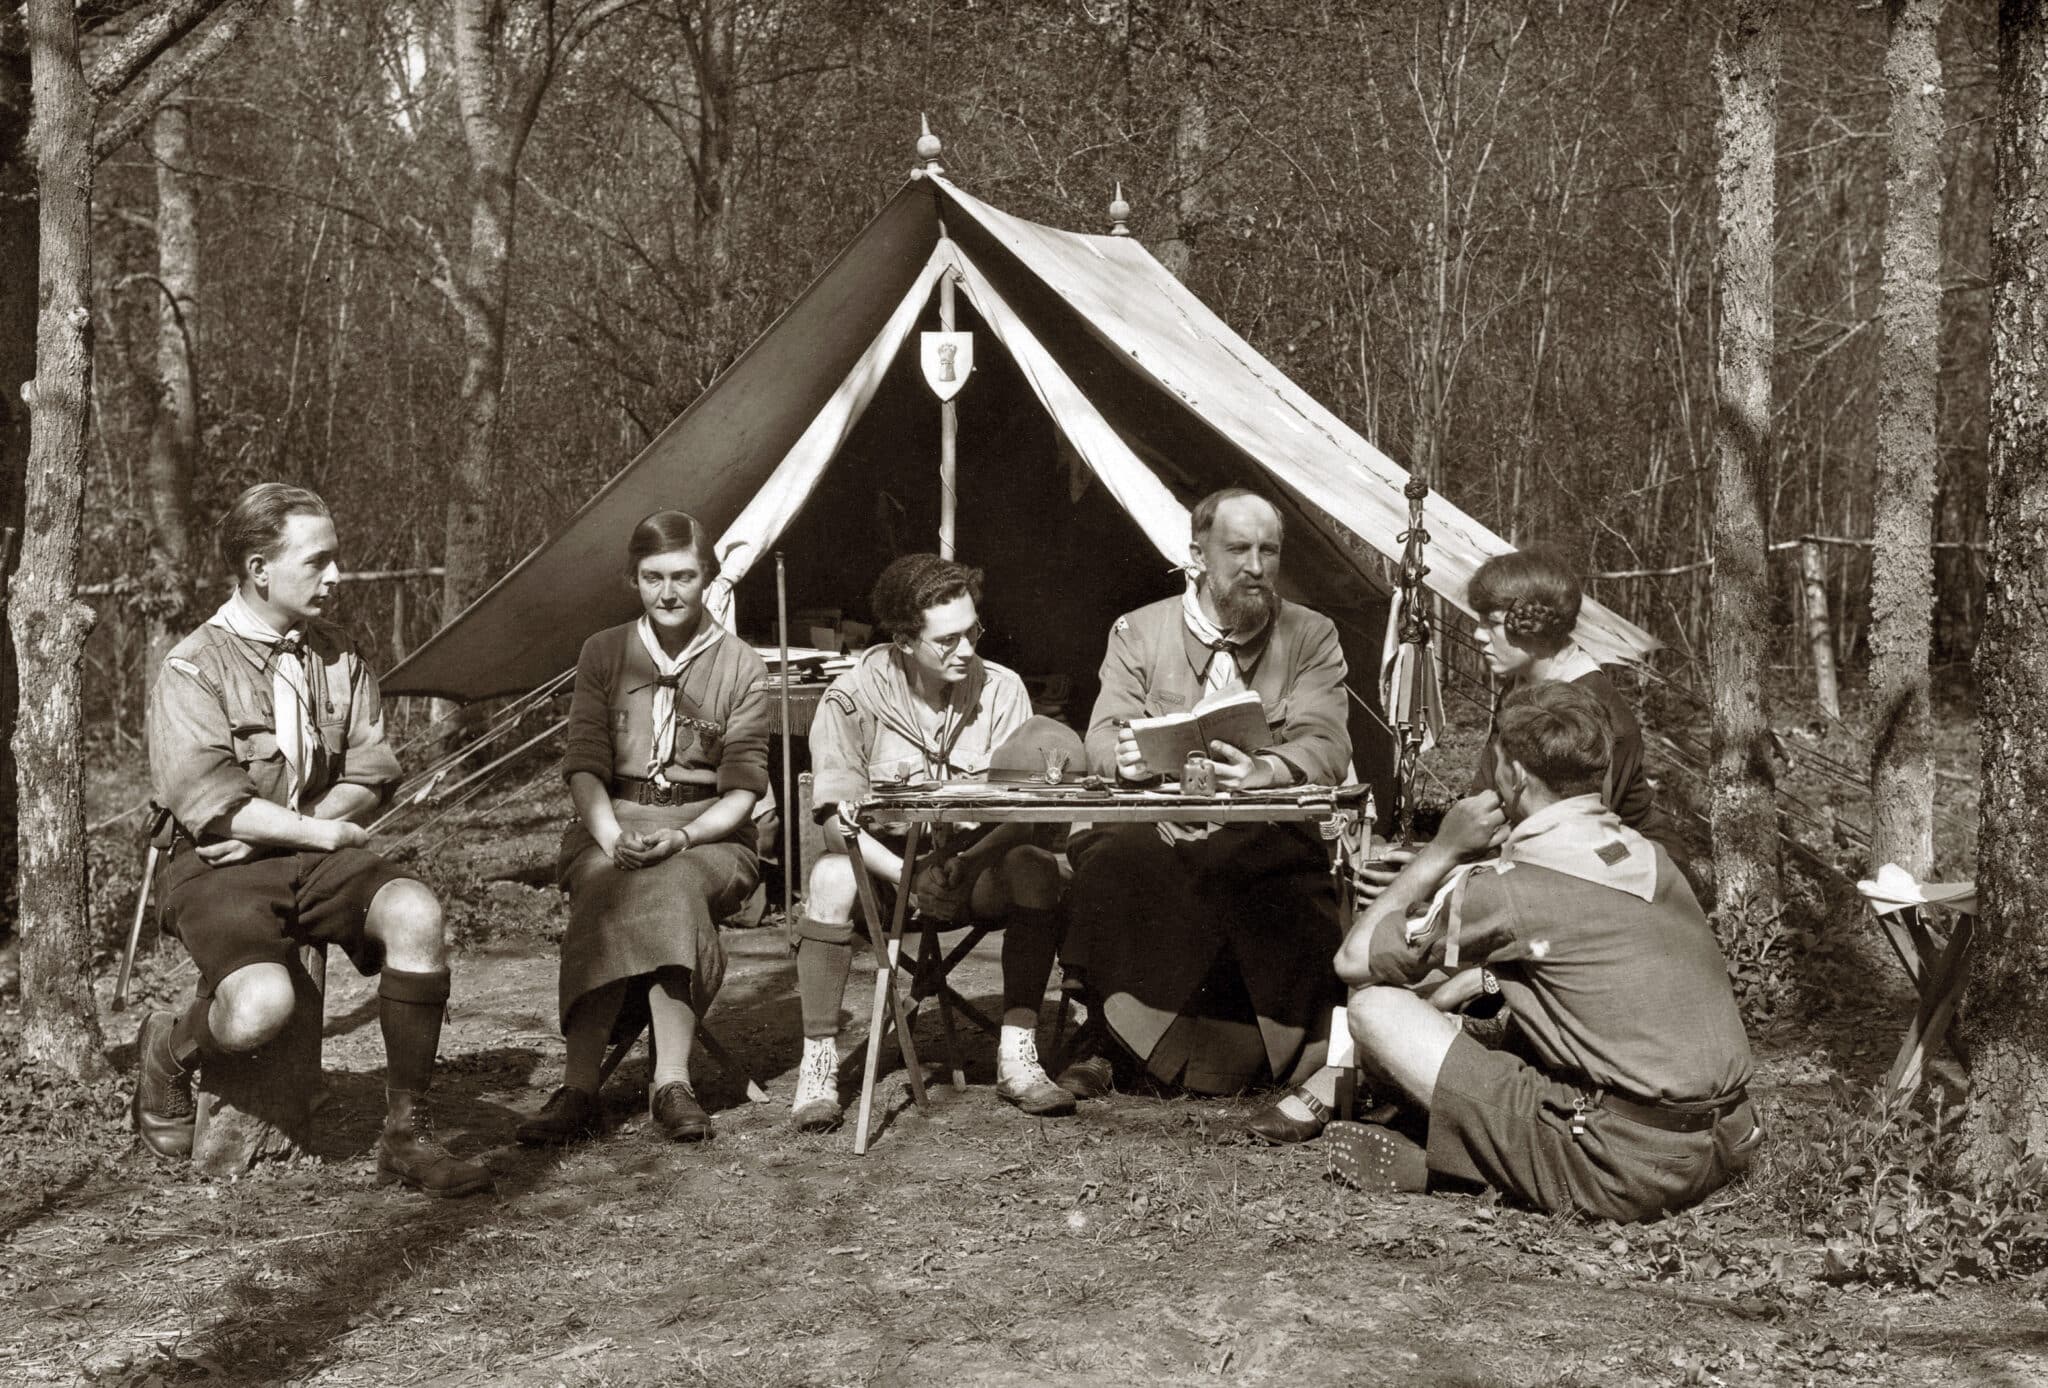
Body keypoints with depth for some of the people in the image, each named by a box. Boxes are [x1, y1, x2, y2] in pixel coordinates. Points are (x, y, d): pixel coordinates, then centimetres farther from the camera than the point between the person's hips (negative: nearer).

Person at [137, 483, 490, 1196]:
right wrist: (318, 832, -10)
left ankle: (405, 1132, -17)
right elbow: (207, 804, -15)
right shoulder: (192, 669, -7)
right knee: (262, 1005, -33)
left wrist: (272, 831, -10)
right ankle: (166, 1053, 7)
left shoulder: (338, 656, 9)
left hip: (318, 860, 5)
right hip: (218, 870, -5)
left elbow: (371, 773, 5)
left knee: (416, 912, -28)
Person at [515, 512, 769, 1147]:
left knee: (671, 885, -36)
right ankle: (579, 1089, -38)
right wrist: (612, 836, -17)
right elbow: (584, 763, 2)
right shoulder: (603, 653, 10)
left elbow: (744, 789, -1)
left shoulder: (741, 667, 5)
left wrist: (681, 837, -19)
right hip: (609, 826, 1)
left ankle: (670, 1082, -37)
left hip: (709, 835, -1)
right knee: (611, 887, -34)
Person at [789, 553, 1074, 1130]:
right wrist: (910, 877, -30)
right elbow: (839, 821, -15)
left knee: (1035, 868, -29)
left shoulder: (1001, 689, -5)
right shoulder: (853, 697, -10)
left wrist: (967, 861, -28)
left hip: (978, 870, 2)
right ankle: (818, 1067, -24)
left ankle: (1017, 1058, -23)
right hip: (883, 864, -1)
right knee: (833, 876, -33)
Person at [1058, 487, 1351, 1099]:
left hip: (1264, 839, 0)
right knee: (1108, 863, -33)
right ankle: (1101, 1043, -13)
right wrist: (1126, 756, -23)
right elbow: (1103, 739, 4)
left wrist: (1267, 768, -27)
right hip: (1156, 833, 1)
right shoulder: (1139, 631, 12)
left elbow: (1326, 746, -4)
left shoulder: (1312, 636, 10)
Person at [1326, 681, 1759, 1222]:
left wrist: (1443, 849, 6)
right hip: (1726, 1145, 8)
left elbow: (1353, 960, 1)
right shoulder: (1650, 855, 12)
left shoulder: (1512, 884, -10)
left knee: (1376, 1007, -5)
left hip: (1624, 1173, -8)